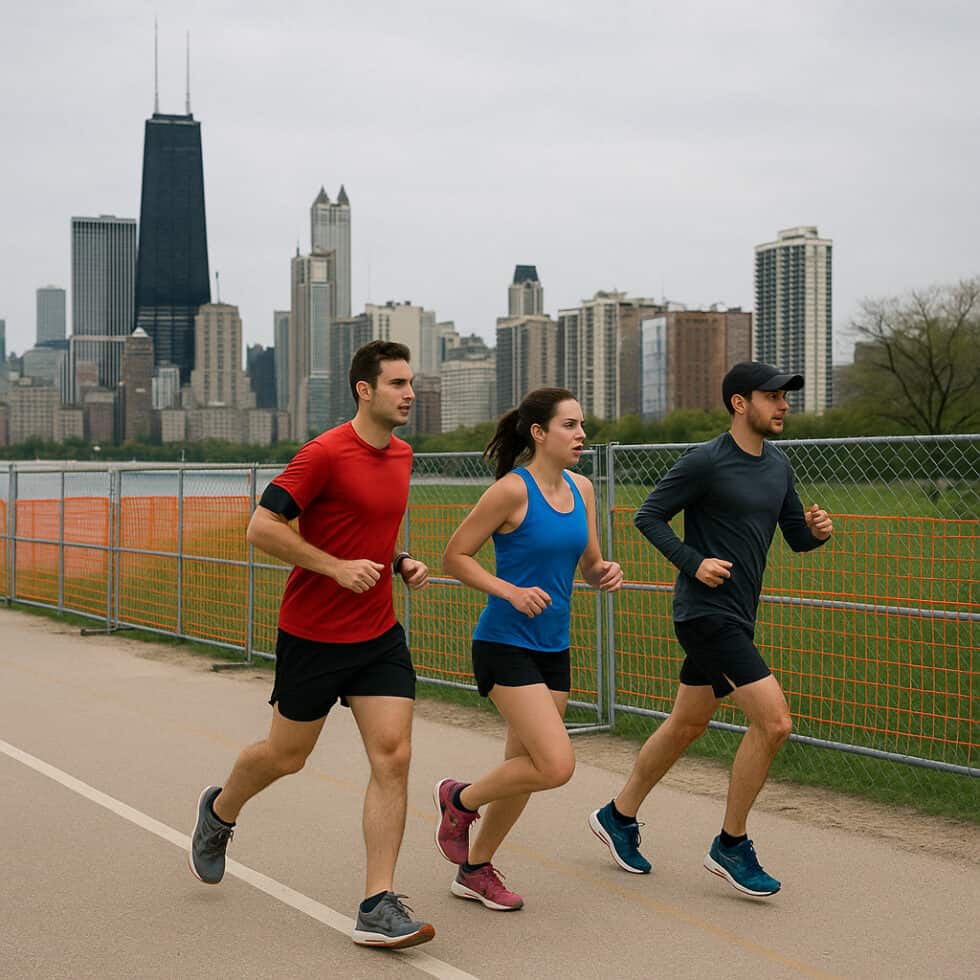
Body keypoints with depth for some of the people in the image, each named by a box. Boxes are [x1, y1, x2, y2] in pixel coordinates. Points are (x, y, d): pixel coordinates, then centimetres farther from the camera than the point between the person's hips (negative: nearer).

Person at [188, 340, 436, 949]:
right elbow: (262, 527, -18)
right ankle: (219, 813, 44)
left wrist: (400, 563, 6)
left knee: (393, 756, -7)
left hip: (379, 634, 6)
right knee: (287, 755, 11)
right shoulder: (326, 453, -16)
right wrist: (337, 567, -21)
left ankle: (379, 906, -4)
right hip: (313, 635, -5)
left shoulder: (402, 455, 8)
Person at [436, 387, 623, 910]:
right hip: (505, 646, -8)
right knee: (556, 765, -15)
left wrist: (606, 572, -6)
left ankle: (475, 870, 31)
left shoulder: (581, 489, 8)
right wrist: (510, 591, -21)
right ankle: (460, 799, 11)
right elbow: (455, 556, -10)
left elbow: (589, 566, 17)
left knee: (523, 769, 13)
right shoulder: (512, 490, -14)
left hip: (553, 649, 8)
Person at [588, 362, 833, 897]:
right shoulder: (704, 462, -12)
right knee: (773, 721, -14)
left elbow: (796, 537, 16)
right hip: (706, 614, -9)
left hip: (737, 618, 9)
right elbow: (648, 516, -7)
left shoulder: (778, 465, 10)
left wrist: (817, 530, -6)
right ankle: (731, 846, 1)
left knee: (687, 725, 17)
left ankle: (618, 816, 34)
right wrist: (694, 563, -17)